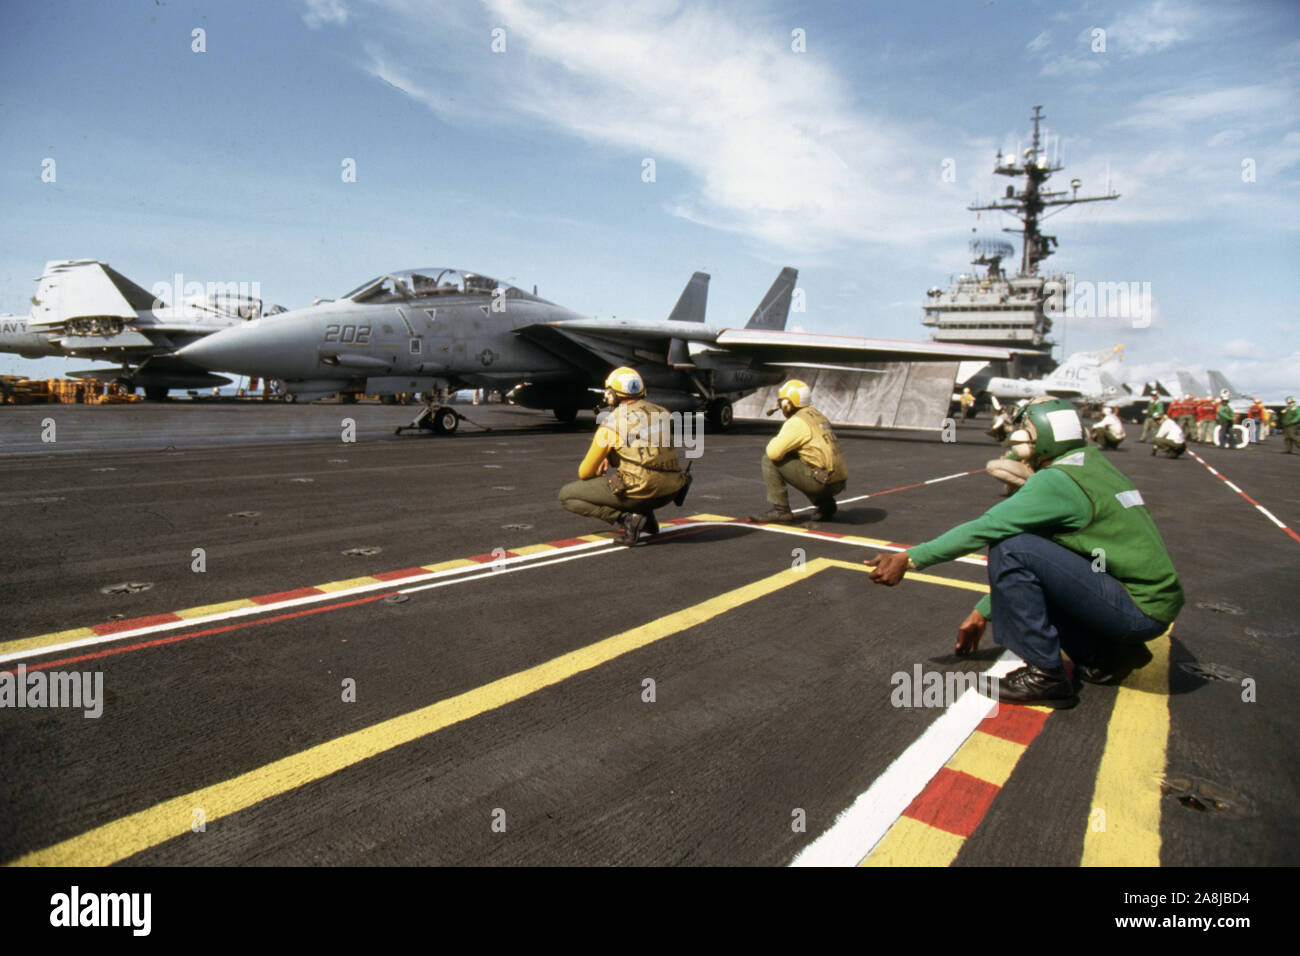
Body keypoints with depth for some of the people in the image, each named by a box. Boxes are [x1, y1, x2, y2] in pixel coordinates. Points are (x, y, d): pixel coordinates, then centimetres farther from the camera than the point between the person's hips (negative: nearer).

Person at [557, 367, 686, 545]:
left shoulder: (612, 423, -6)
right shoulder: (661, 413, 13)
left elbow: (585, 472, -1)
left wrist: (593, 476, 24)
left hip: (638, 491, -7)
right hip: (668, 493, 7)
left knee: (566, 496, 7)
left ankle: (625, 517, -9)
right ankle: (646, 515, 17)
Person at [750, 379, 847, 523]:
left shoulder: (797, 422, -9)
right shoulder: (816, 415, 20)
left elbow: (774, 452, -17)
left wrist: (774, 442, 7)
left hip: (822, 482, -9)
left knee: (769, 457, -4)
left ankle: (780, 510, -5)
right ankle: (826, 504, 20)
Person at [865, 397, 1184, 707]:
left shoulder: (1057, 481, -16)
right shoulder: (1092, 465, 14)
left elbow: (984, 528, -18)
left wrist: (910, 558, -9)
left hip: (1140, 610, -9)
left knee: (1009, 548, -18)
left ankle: (1045, 676, -10)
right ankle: (1100, 656, 13)